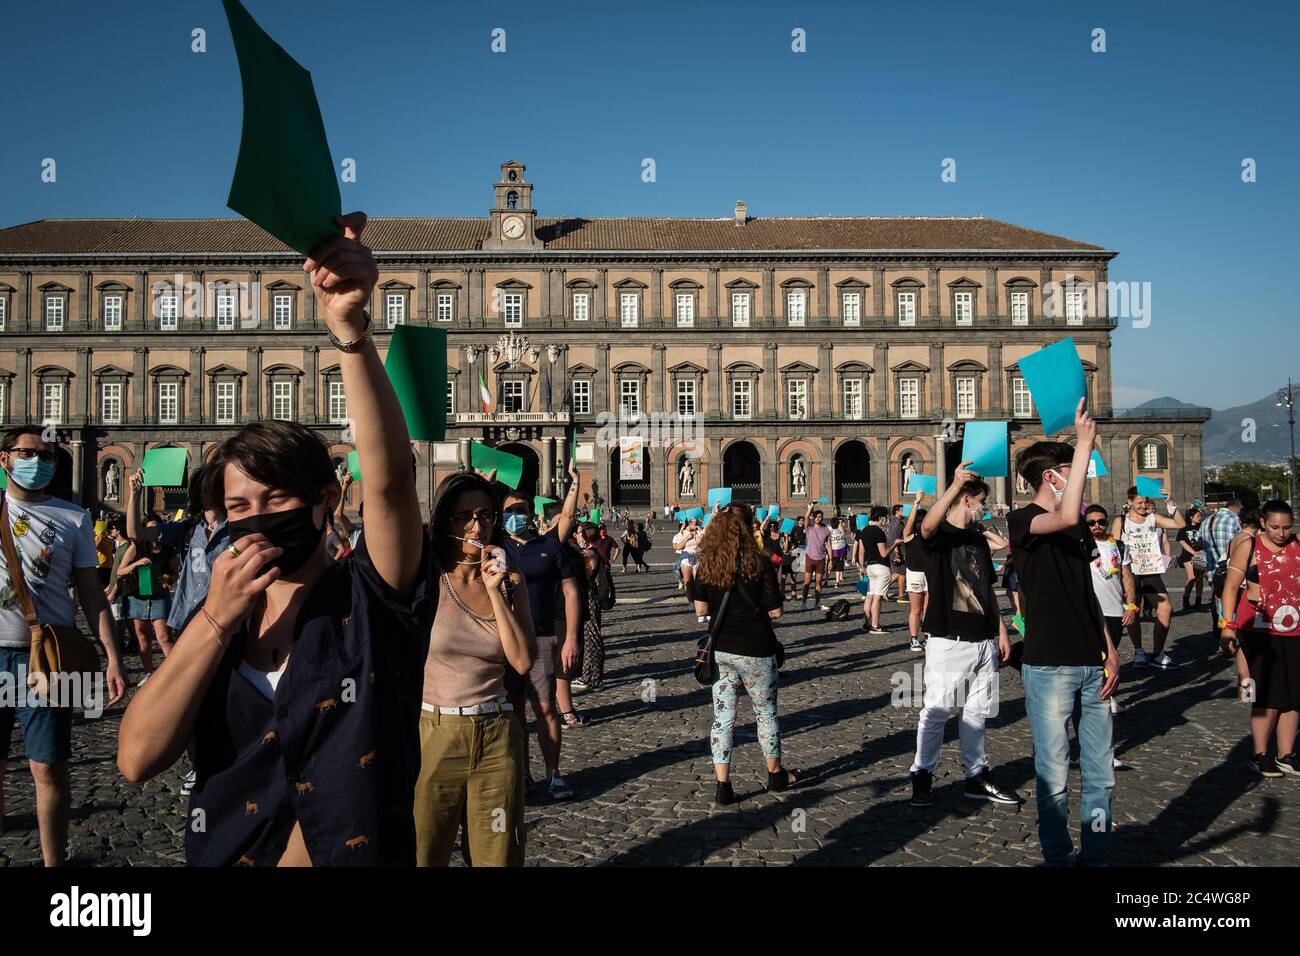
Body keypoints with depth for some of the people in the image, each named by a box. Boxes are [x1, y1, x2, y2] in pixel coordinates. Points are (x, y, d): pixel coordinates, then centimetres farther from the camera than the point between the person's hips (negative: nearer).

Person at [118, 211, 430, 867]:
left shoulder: (370, 602, -6)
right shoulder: (213, 623, 6)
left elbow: (388, 477, -23)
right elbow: (136, 759, -6)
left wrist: (349, 329, -33)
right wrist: (215, 620, -15)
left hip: (358, 855, -3)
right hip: (219, 854, 3)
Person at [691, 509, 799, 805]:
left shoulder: (708, 568, -3)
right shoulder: (759, 565, -12)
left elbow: (701, 609, 1)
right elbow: (775, 611, -11)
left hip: (721, 650, 3)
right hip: (756, 651, -2)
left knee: (722, 717, 8)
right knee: (766, 713, 16)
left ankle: (723, 786, 6)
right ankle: (776, 775, 33)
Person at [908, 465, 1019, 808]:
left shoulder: (979, 539, 17)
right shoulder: (940, 535, -6)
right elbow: (928, 525, -32)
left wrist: (1001, 630, 15)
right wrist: (956, 484, -39)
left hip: (983, 639, 7)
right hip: (947, 640, -7)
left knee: (977, 712, 13)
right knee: (936, 711, -3)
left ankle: (977, 777, 23)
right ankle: (922, 776, 9)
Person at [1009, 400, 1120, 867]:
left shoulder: (1080, 529, 14)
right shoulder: (1022, 521, -7)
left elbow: (1088, 594, 18)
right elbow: (1066, 517, -30)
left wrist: (1110, 652, 9)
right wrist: (1084, 443, -25)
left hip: (1093, 665, 7)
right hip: (1048, 666, -6)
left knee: (1101, 771, 12)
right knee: (1053, 774, 1)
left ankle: (1096, 853, 26)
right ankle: (1057, 855, 17)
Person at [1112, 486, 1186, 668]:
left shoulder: (1154, 519, 9)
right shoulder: (1121, 520, 5)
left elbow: (1180, 524, -1)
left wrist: (1171, 504, -10)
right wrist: (1126, 557, -13)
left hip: (1152, 572, 2)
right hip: (1130, 573, -1)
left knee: (1166, 609, -10)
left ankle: (1157, 653, 3)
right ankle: (1138, 651, 21)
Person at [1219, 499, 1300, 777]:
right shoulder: (1248, 547, -3)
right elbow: (1231, 587, -3)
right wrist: (1227, 626, -10)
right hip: (1259, 631, -4)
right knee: (1269, 695, -3)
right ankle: (1259, 755, 11)